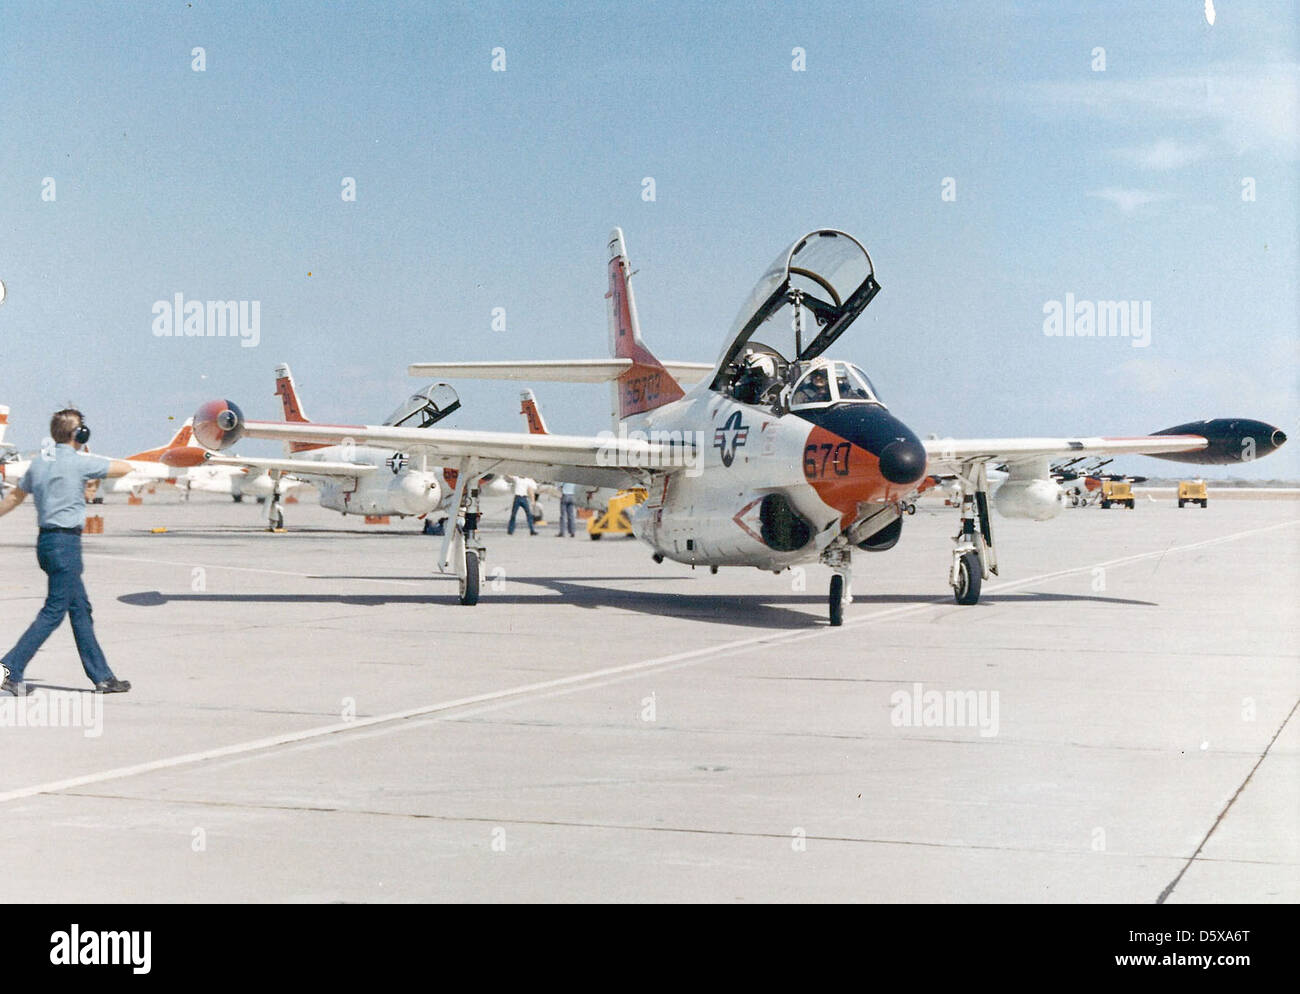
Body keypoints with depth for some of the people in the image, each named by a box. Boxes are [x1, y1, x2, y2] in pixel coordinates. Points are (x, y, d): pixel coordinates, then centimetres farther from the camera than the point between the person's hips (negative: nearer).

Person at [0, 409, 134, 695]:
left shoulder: (39, 462, 11)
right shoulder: (79, 462, -11)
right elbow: (124, 468, -4)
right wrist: (96, 462, 14)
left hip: (46, 541, 9)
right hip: (65, 542, -9)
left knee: (81, 609, 12)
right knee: (54, 611, -6)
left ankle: (101, 675, 16)